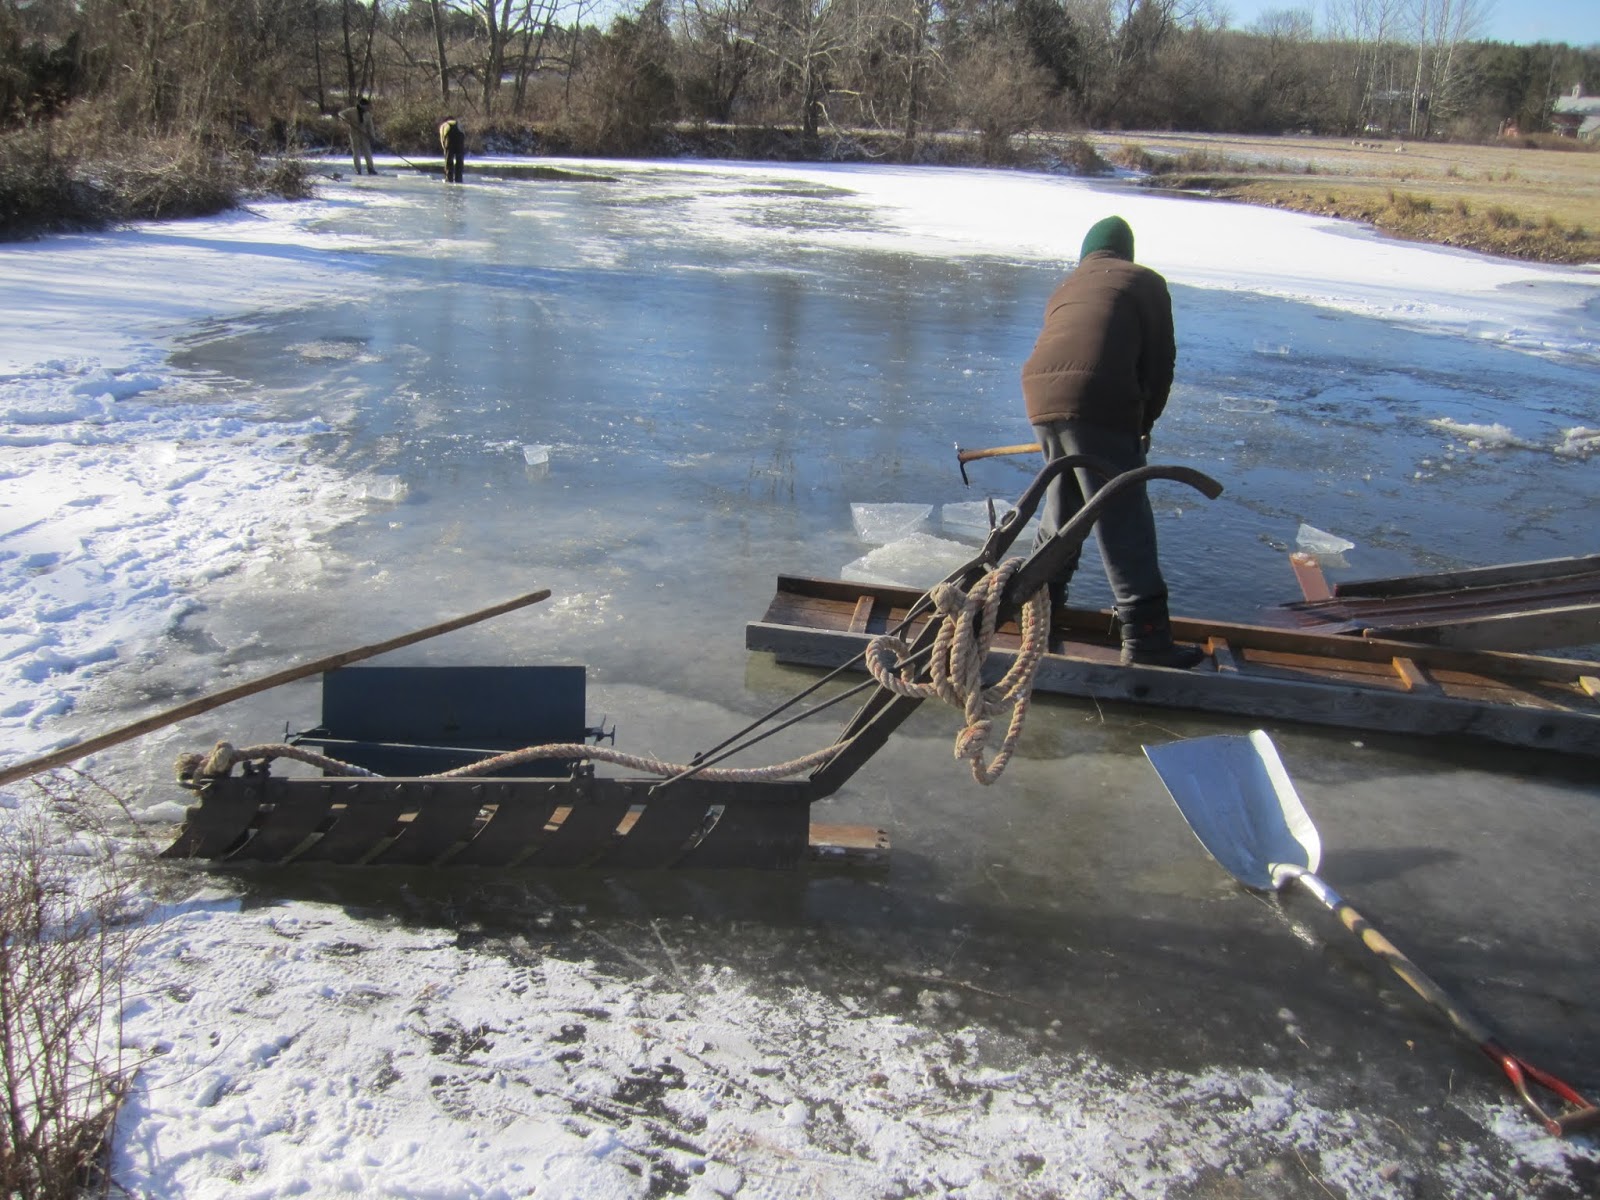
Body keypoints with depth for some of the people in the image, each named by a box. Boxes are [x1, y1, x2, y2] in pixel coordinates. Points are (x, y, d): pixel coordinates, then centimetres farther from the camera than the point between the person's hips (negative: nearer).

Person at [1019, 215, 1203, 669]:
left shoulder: (1066, 287, 31)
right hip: (1098, 403, -6)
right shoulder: (1144, 281, 15)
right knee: (1124, 520, -3)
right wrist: (1144, 422, 23)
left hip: (1040, 396, 6)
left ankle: (1043, 601, 37)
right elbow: (1161, 360, 9)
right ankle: (1145, 638, -2)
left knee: (1062, 501, 25)